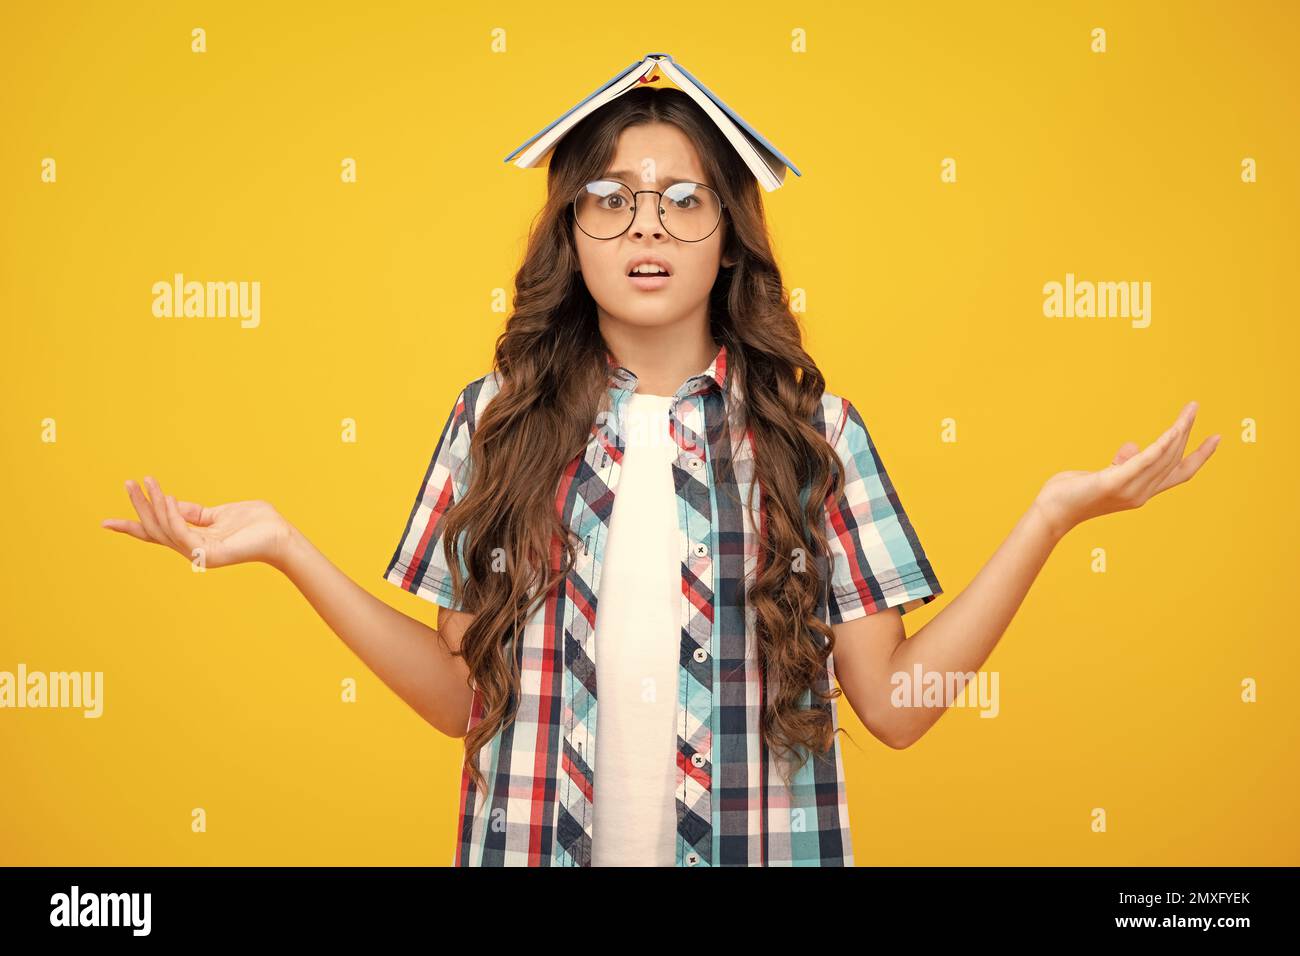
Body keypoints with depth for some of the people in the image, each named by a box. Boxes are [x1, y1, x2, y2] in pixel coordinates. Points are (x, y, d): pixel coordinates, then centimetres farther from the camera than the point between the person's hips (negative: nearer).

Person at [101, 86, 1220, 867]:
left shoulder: (811, 426, -3)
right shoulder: (497, 420, -1)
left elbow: (895, 700, -7)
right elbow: (464, 693, 0)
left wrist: (1051, 514, -14)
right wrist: (285, 545, -7)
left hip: (750, 840, 0)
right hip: (538, 837, 1)